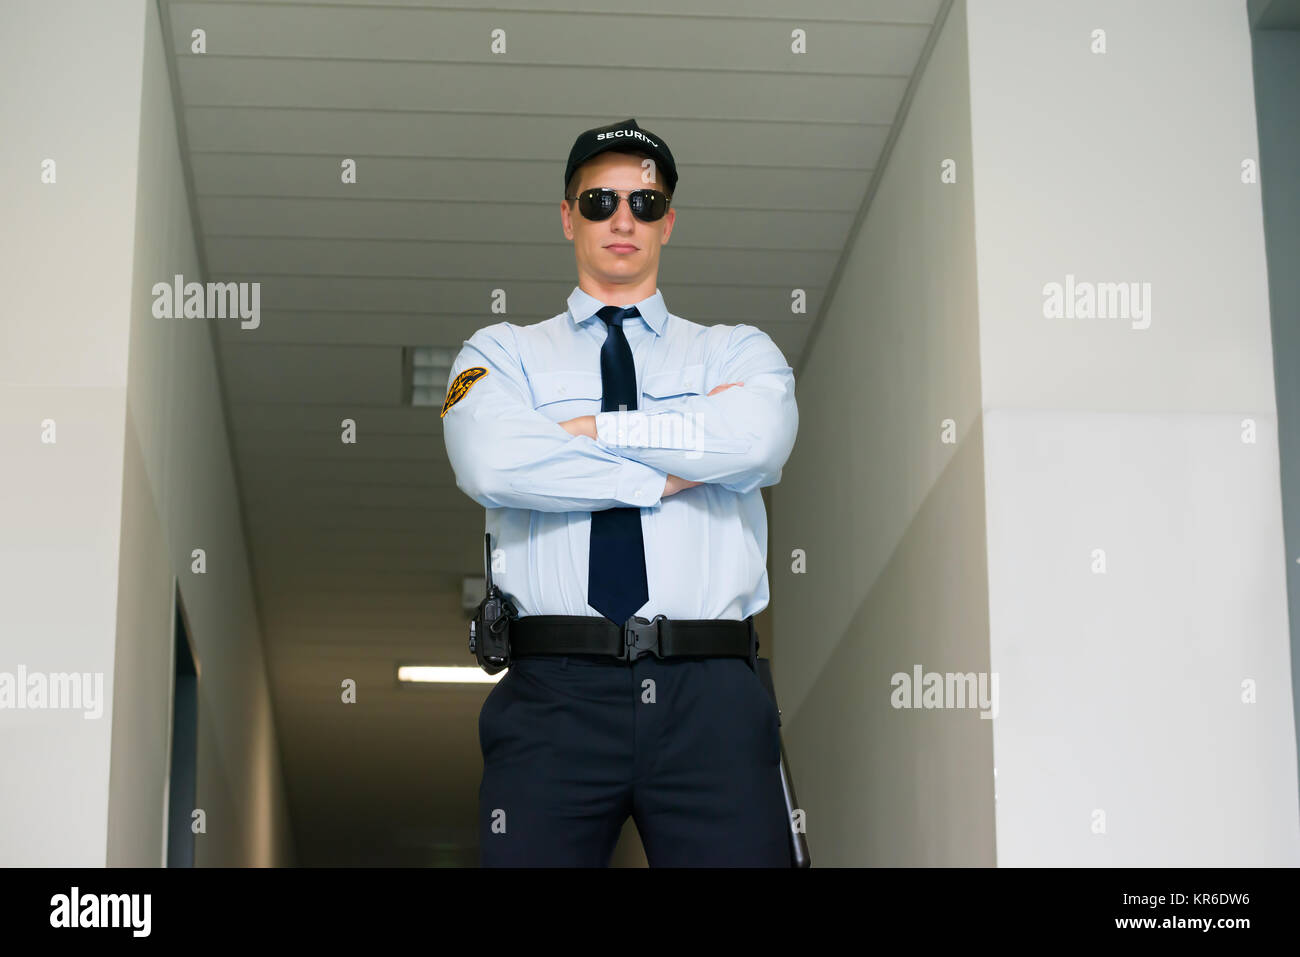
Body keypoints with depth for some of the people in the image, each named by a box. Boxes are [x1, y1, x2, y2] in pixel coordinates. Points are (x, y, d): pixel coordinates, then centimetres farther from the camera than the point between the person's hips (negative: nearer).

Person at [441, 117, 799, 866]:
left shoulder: (737, 353, 18)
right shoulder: (505, 353, 16)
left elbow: (756, 438, -7)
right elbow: (490, 465, -7)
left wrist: (589, 429, -2)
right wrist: (672, 471, -3)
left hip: (712, 698, 1)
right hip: (554, 694, 0)